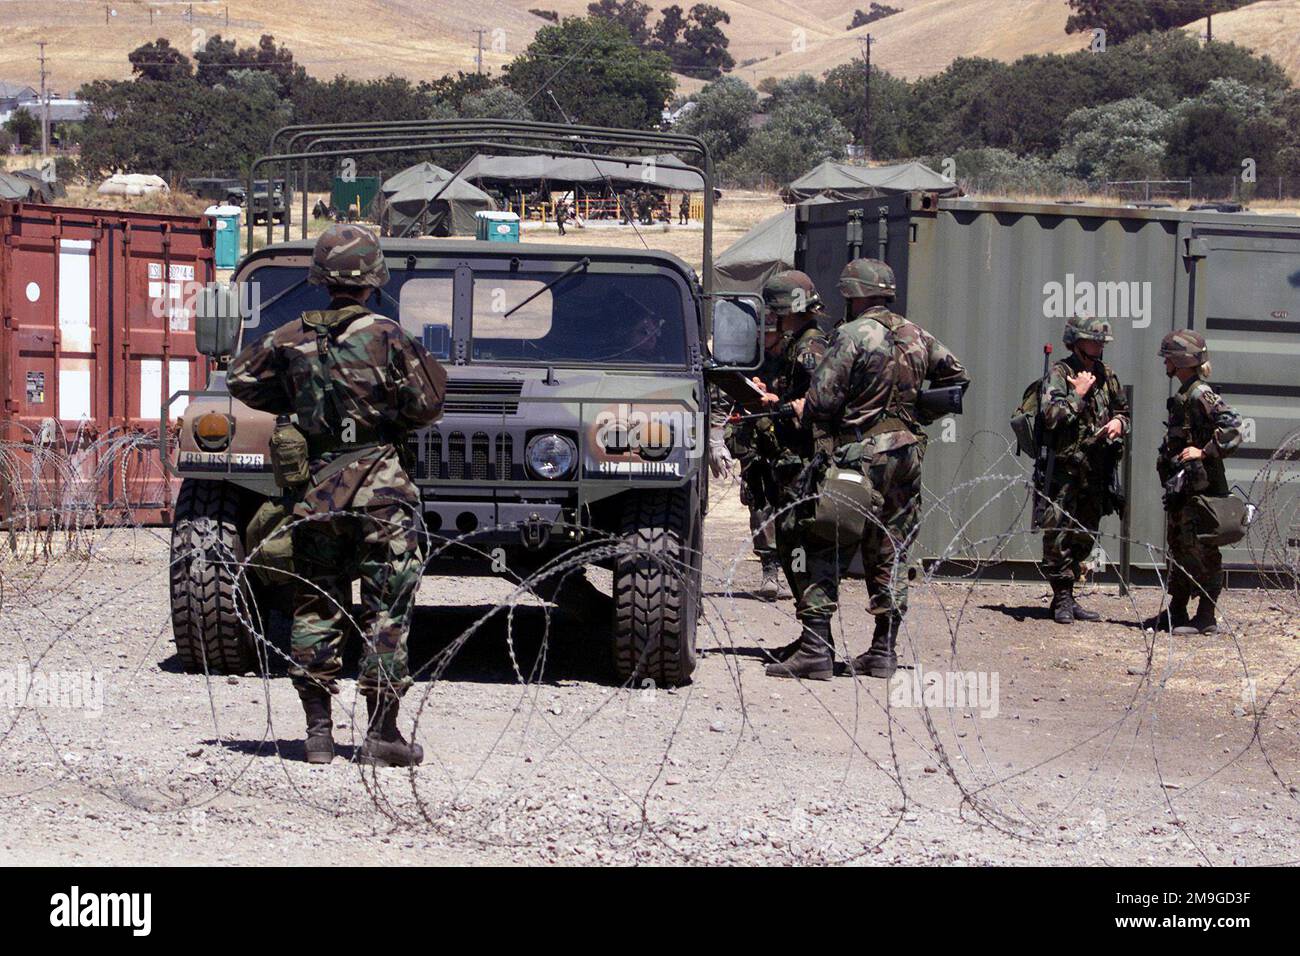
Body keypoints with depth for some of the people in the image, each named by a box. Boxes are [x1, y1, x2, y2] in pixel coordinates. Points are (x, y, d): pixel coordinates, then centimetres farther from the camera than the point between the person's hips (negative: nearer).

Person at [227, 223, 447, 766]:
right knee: (385, 610, 2)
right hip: (376, 487, -4)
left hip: (314, 490, 4)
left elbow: (241, 380, 12)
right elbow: (427, 403, -10)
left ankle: (318, 732, 11)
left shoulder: (291, 340, 2)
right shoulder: (385, 337, -9)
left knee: (316, 607, 12)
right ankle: (381, 734, 0)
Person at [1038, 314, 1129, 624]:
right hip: (1065, 468, -6)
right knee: (1059, 533, -8)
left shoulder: (1106, 375, 12)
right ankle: (1062, 599, -3)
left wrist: (1118, 422, 3)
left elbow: (1123, 410, 25)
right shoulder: (1060, 373, -7)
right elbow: (1052, 416, -19)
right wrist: (1078, 394, -16)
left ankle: (1067, 598, 18)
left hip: (1097, 470, 6)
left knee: (1084, 537, 10)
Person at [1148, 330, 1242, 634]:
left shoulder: (1201, 395, -15)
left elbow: (1231, 427, -24)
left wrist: (1204, 452, -24)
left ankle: (1206, 617, -2)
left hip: (1201, 485, -10)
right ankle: (1176, 612, 24)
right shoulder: (1183, 396, 15)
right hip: (1182, 486, 10)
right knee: (1179, 547, 15)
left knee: (1201, 552, -6)